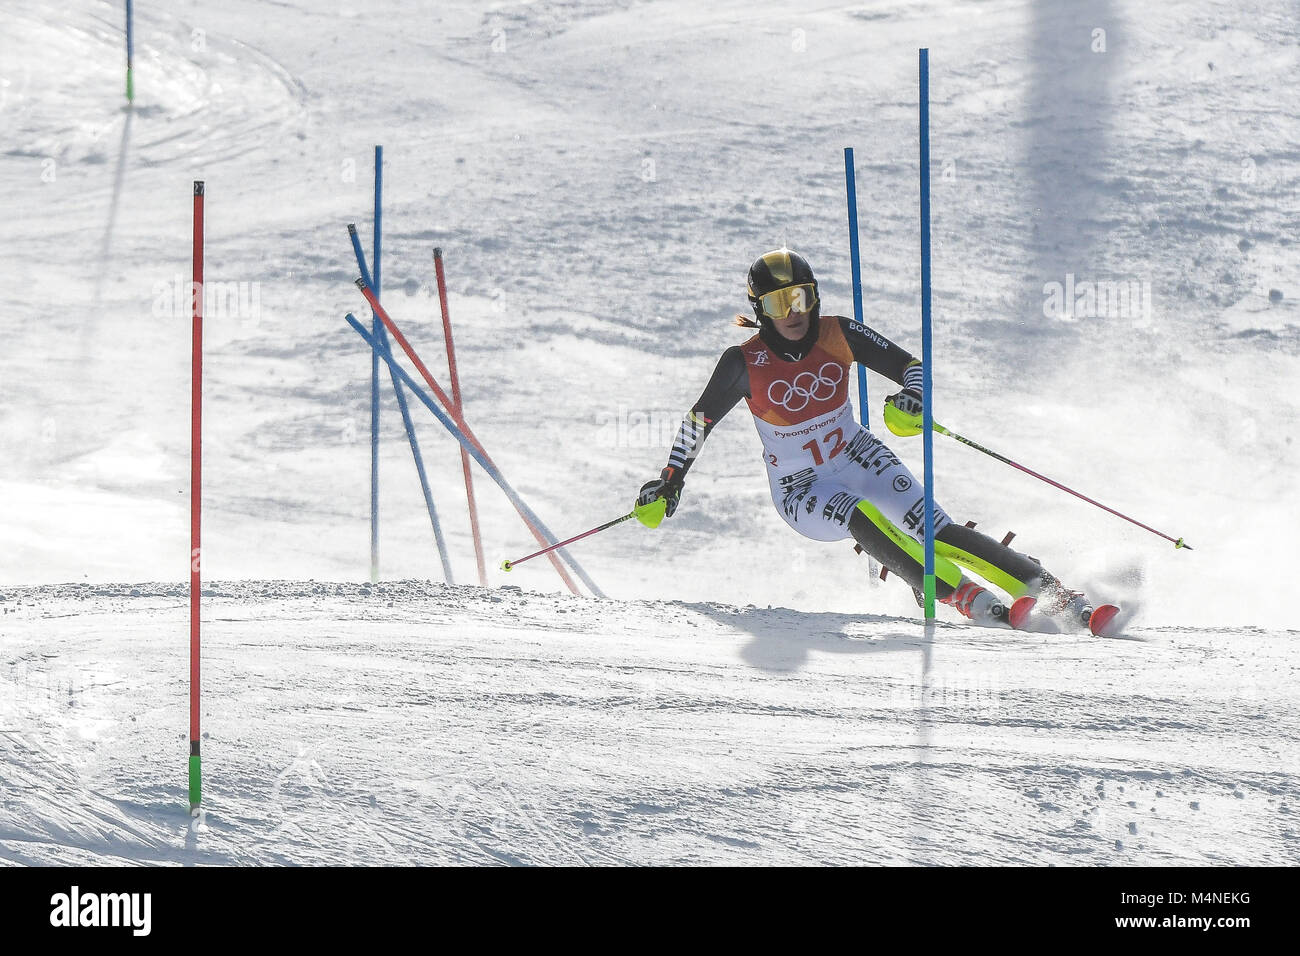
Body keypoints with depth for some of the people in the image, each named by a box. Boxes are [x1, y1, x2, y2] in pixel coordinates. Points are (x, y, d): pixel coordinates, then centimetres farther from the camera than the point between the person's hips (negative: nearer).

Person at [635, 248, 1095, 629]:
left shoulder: (837, 335, -11)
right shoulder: (745, 363, -15)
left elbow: (911, 366, -6)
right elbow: (700, 419, -1)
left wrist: (911, 400, -27)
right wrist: (670, 481, 0)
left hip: (858, 458, 2)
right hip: (803, 491, -2)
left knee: (937, 532, -18)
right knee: (861, 518, -34)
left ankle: (1055, 594, -19)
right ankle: (972, 602, -38)